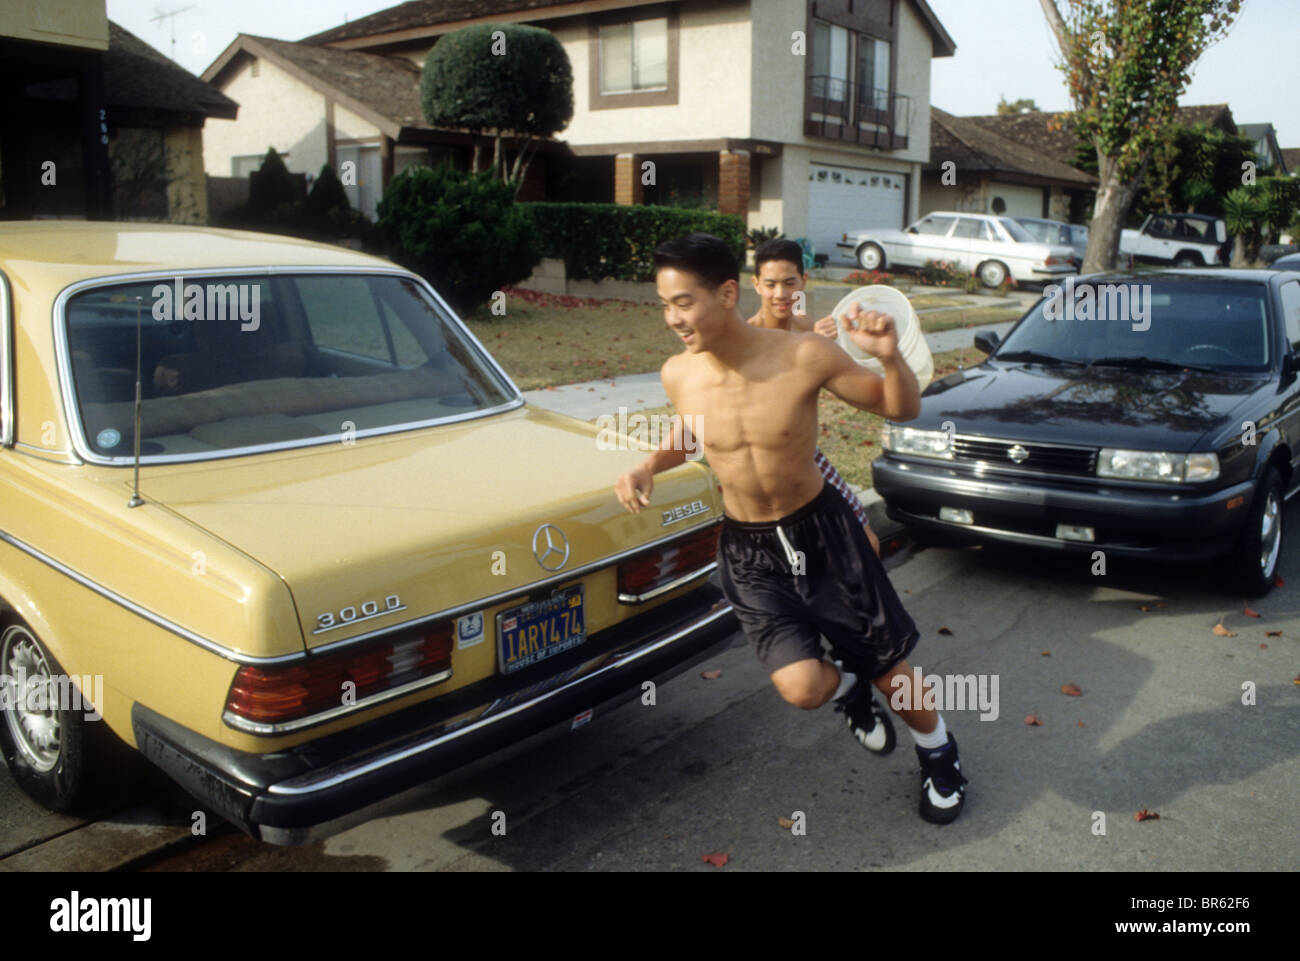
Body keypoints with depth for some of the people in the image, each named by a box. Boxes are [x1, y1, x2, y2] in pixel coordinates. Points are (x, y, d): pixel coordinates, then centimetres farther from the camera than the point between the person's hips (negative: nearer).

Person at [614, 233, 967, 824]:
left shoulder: (803, 356, -20)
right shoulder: (678, 375, -11)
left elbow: (900, 408, -9)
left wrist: (890, 357, -30)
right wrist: (649, 466, -5)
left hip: (820, 530, -1)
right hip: (747, 552, 2)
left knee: (886, 668, 10)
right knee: (801, 688, -14)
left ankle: (939, 756, 44)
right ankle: (848, 687, 26)